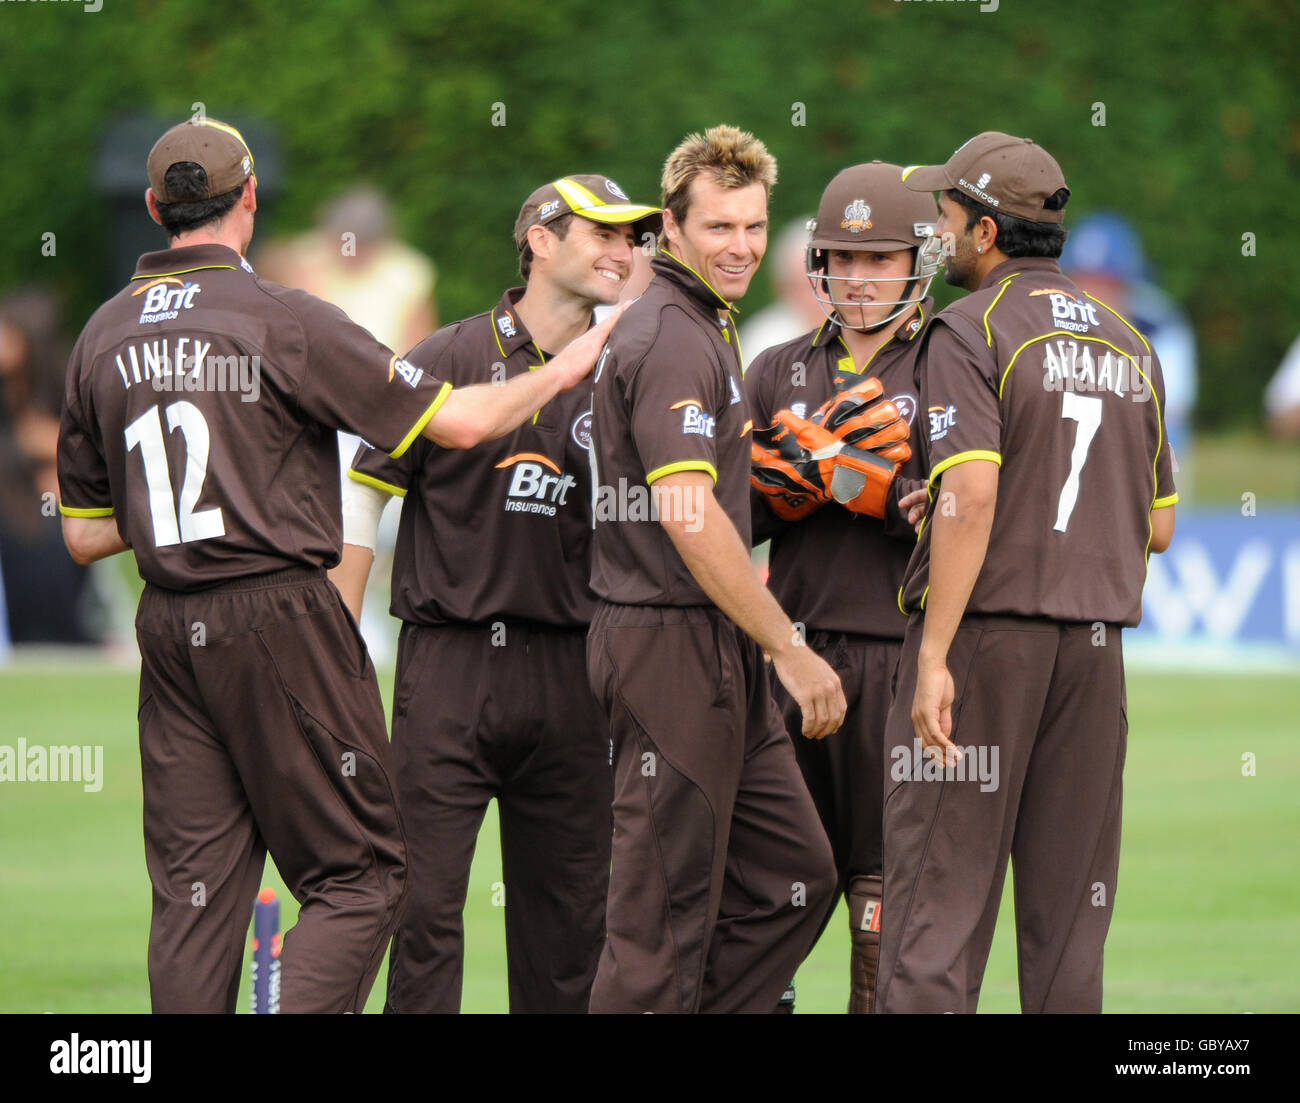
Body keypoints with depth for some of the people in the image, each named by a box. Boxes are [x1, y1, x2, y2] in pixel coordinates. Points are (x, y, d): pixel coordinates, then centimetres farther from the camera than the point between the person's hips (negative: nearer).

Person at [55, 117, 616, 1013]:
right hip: (281, 615, -6)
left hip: (169, 631, 6)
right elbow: (457, 421, -7)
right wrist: (565, 369, 8)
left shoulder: (103, 338, 9)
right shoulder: (282, 319, -9)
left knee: (195, 888, 7)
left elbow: (85, 536, 12)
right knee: (357, 873, 0)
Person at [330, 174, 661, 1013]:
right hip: (448, 662, -4)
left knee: (571, 906, 5)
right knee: (427, 897, -8)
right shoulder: (446, 361, -1)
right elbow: (359, 502, 0)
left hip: (567, 676, 4)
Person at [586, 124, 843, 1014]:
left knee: (794, 874, 9)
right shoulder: (671, 341, -14)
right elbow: (687, 515, -22)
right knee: (668, 911, -6)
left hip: (719, 652, 10)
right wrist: (794, 654, -20)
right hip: (669, 643, -10)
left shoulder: (707, 330, 19)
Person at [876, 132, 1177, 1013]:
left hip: (983, 630, -6)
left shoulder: (970, 332, -7)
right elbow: (1159, 527, 14)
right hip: (1095, 642, 6)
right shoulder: (1129, 345, 13)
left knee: (942, 890, -5)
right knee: (1069, 903, 7)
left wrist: (933, 657, -21)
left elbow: (971, 495, -20)